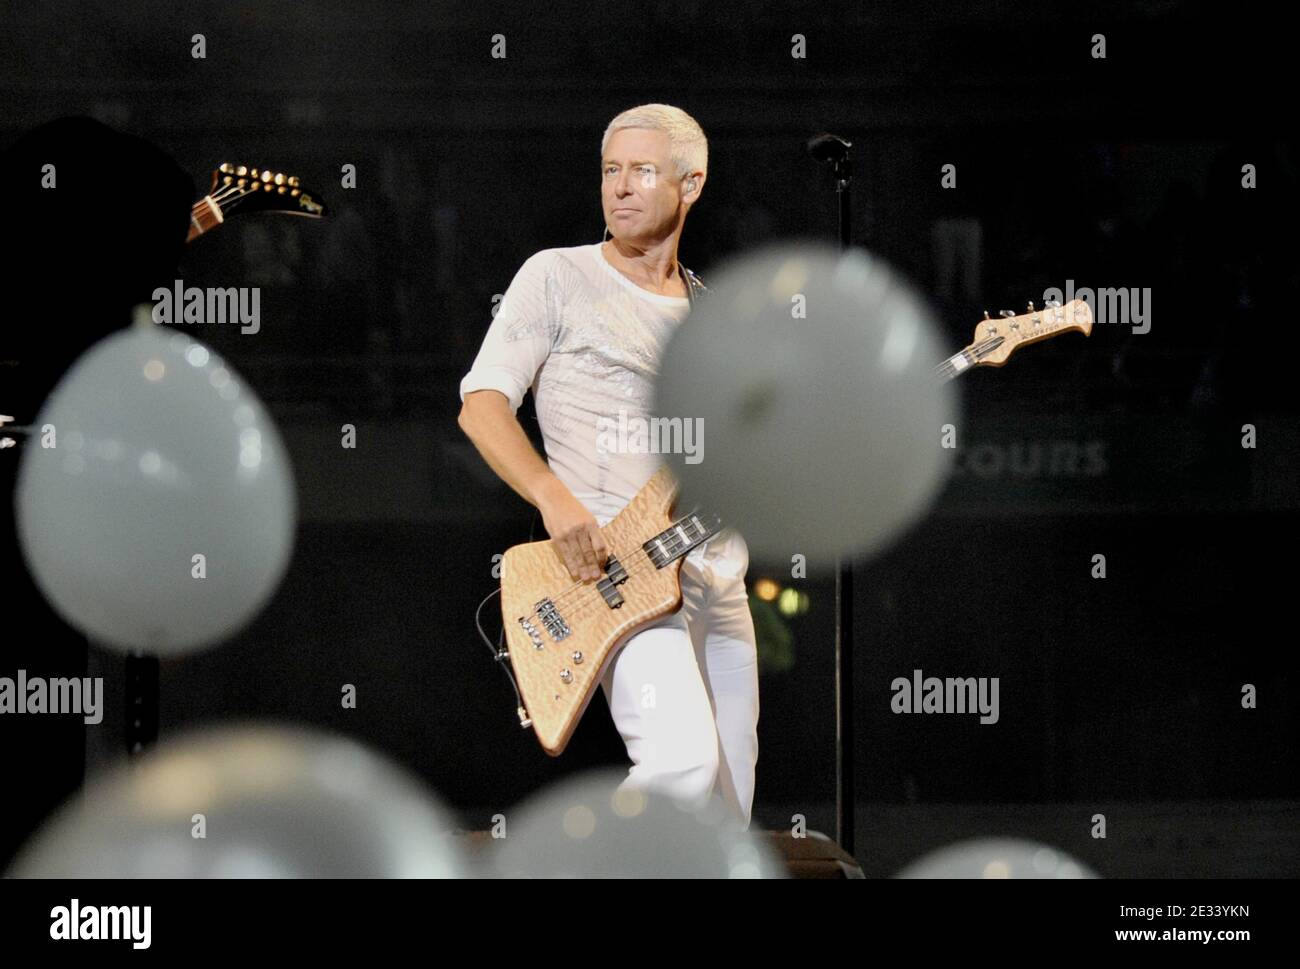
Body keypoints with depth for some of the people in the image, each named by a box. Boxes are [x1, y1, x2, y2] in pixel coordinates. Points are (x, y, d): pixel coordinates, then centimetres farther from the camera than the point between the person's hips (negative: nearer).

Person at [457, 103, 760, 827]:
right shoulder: (559, 279, 2)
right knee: (682, 761, -27)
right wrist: (556, 499, -20)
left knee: (727, 812, 6)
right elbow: (481, 405, -5)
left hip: (718, 574, 7)